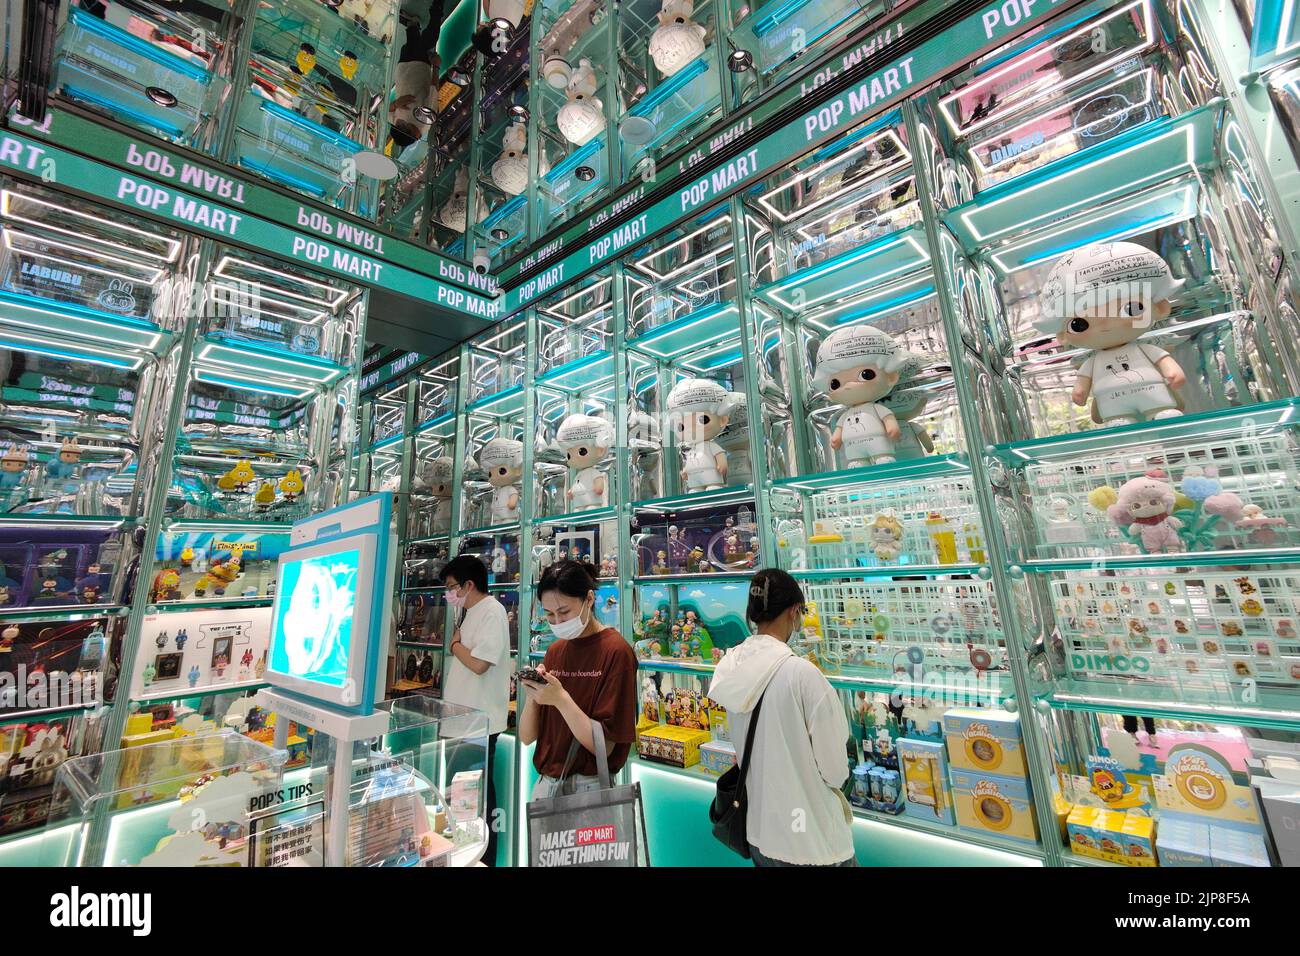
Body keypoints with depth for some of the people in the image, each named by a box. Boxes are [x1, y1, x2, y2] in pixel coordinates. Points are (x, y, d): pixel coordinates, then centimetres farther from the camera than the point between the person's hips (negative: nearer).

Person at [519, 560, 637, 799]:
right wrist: (533, 693, -16)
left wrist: (561, 699, -26)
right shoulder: (554, 650, 3)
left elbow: (604, 746, -17)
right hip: (546, 783, 6)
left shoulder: (616, 651, -17)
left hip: (588, 788, -5)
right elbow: (527, 737, 2)